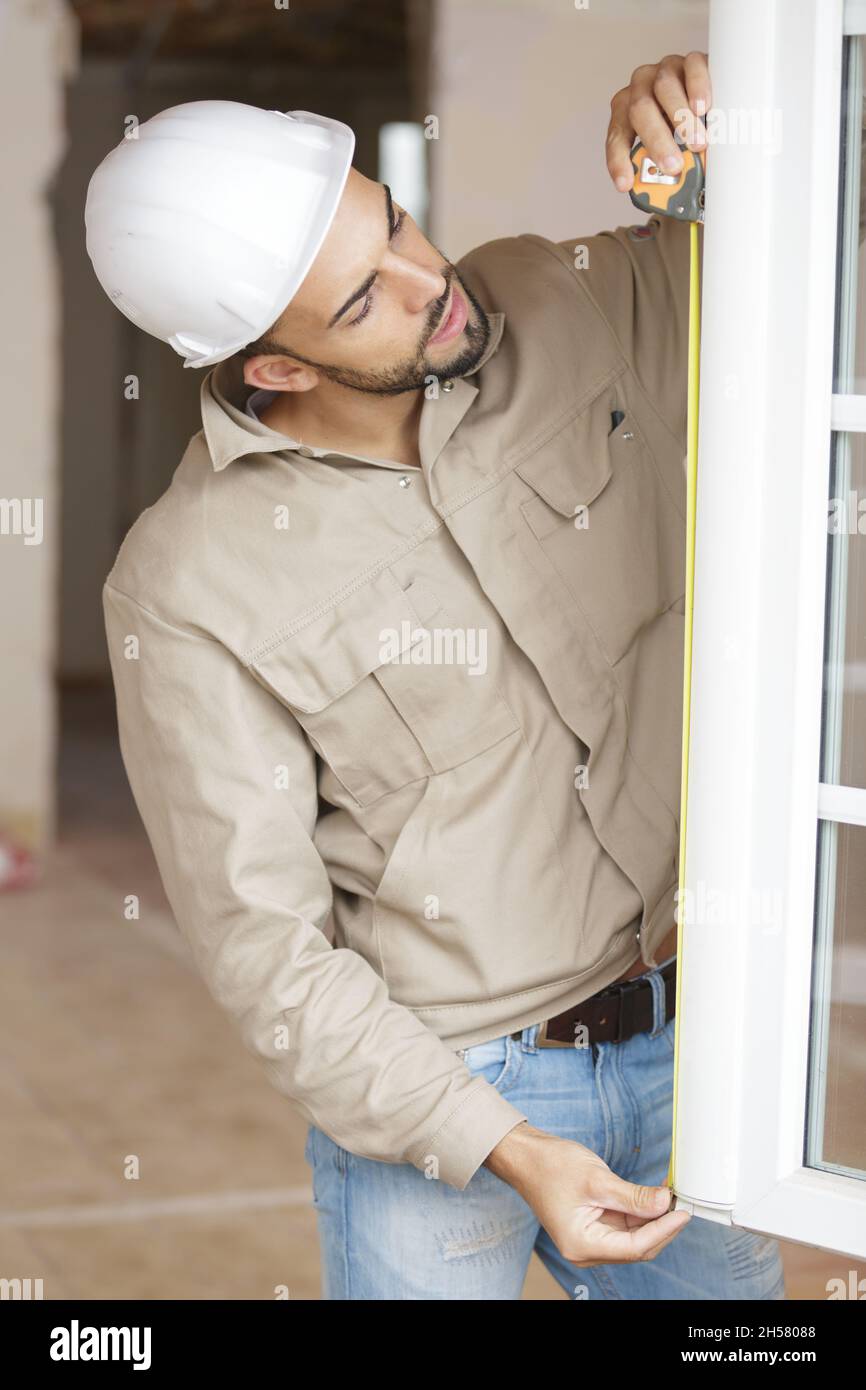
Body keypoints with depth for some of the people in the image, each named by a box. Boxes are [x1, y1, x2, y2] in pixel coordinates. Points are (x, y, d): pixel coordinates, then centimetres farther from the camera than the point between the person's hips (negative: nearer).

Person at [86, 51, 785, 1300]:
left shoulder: (563, 311, -6)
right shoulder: (191, 590, -19)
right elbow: (264, 946, -14)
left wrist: (714, 117, -18)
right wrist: (505, 1150, -19)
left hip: (679, 1043, 5)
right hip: (432, 1098, -4)